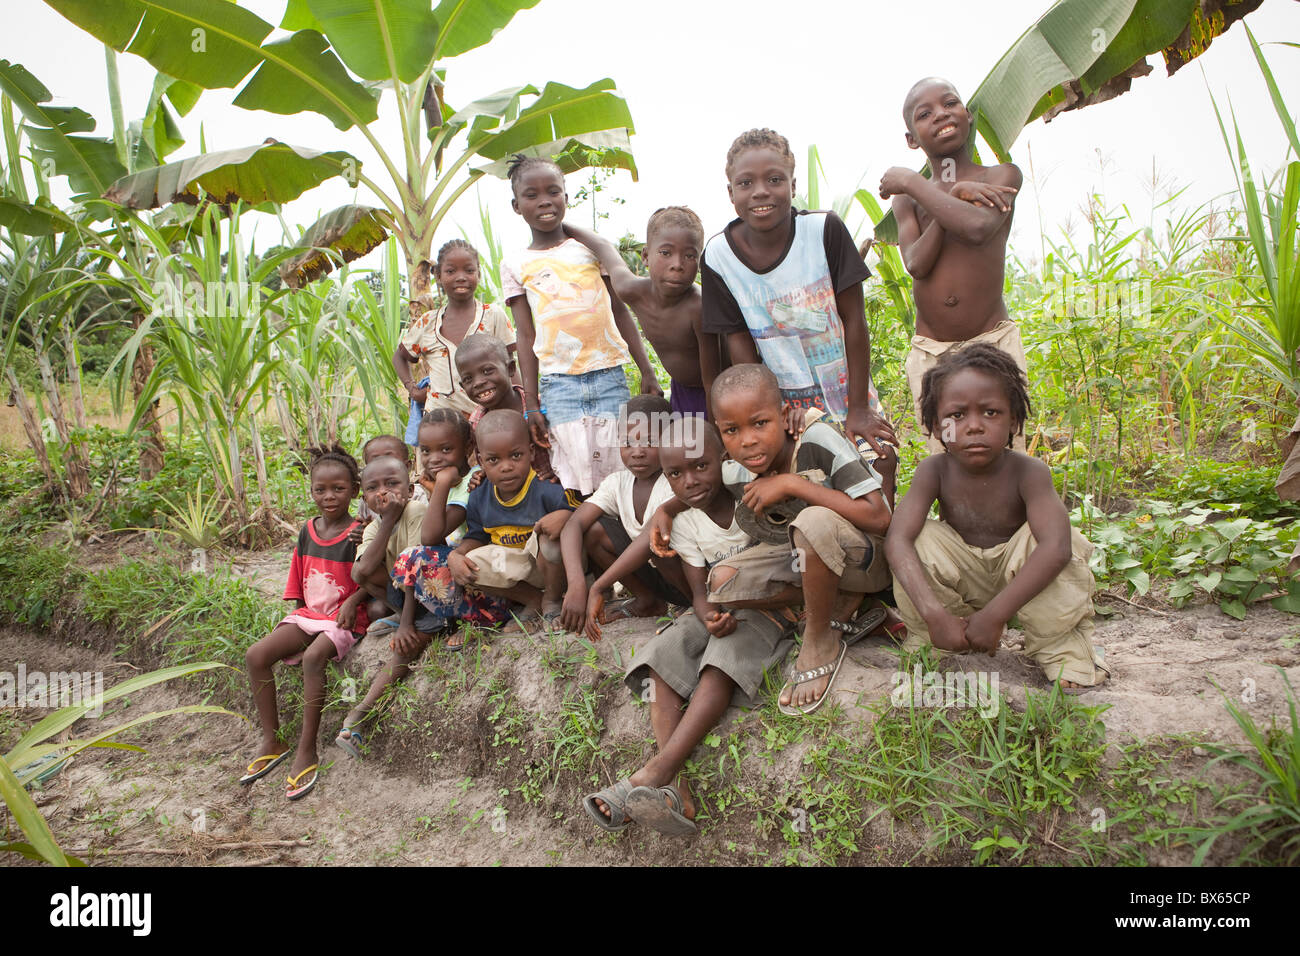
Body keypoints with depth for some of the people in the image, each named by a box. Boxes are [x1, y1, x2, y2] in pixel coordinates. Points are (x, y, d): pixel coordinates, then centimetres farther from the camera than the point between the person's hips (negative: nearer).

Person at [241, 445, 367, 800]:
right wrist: (299, 614, 15)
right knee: (256, 655, -11)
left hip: (345, 619, -7)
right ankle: (272, 742, 0)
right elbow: (299, 580, 19)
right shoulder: (308, 531, 11)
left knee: (313, 657, -34)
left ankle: (307, 750, -24)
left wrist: (352, 601, -25)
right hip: (308, 615, 7)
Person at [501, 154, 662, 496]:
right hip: (558, 381, 0)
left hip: (610, 375, 1)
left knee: (617, 471, 0)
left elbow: (620, 311, 11)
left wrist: (647, 372, 6)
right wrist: (531, 403, 2)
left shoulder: (590, 246, 9)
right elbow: (525, 335, 6)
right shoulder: (515, 265, 8)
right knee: (575, 481, -2)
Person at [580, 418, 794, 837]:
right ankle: (673, 786, -35)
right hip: (719, 611, 5)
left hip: (771, 605, -4)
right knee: (664, 651, -21)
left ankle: (654, 771, -39)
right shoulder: (684, 523, -1)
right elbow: (700, 592, -5)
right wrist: (710, 617, -27)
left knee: (727, 652, -33)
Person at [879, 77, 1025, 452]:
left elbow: (978, 228, -21)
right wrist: (954, 195, -15)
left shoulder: (1001, 176, 2)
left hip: (993, 342, -2)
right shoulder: (906, 198, 9)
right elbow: (916, 264, -9)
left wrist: (912, 182, -10)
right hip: (929, 353, 2)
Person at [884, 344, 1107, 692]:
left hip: (1021, 579, -1)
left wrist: (993, 615, -42)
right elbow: (897, 539, -32)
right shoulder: (935, 471, -20)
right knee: (922, 540, -26)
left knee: (1042, 537, -32)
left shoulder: (1028, 472, -26)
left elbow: (1056, 547, -40)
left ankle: (1060, 648, -11)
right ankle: (930, 641, -4)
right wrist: (934, 614, -44)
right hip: (964, 578, 2)